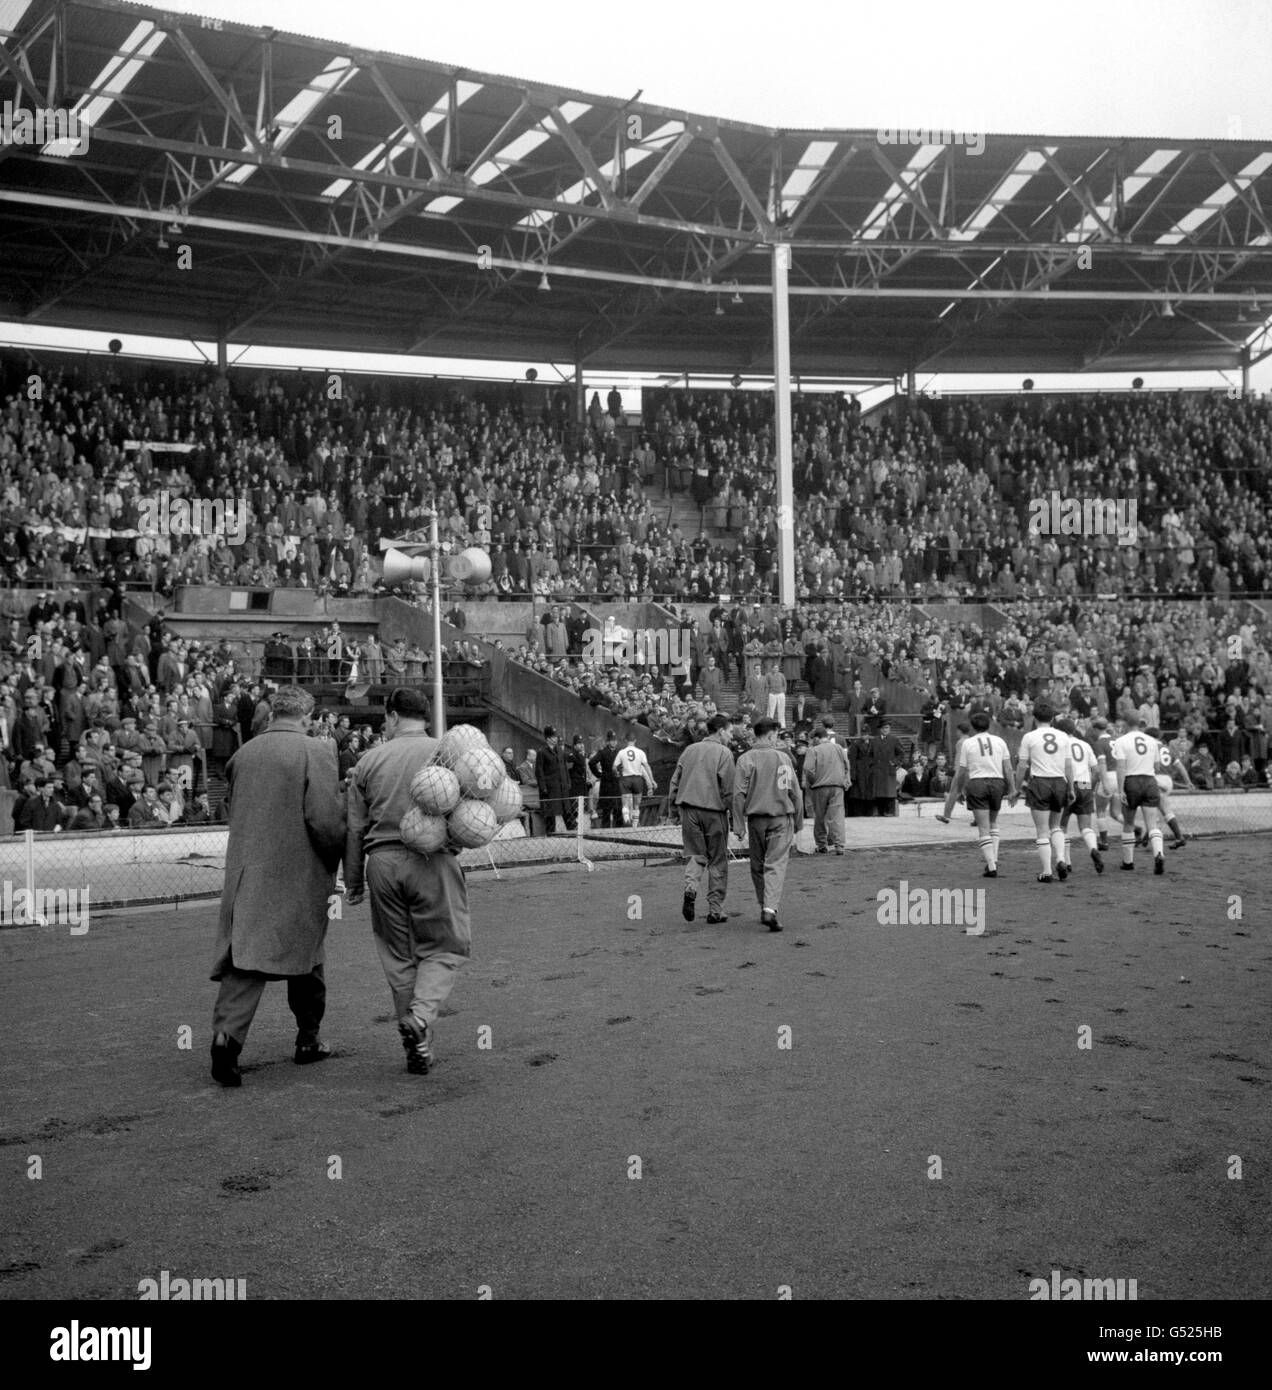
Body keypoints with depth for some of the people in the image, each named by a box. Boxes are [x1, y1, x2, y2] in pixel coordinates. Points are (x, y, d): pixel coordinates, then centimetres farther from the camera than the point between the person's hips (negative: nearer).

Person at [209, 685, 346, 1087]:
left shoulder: (243, 753, 7)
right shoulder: (316, 752, -11)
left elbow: (234, 811, 15)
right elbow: (325, 819, -16)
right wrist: (334, 862, -1)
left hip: (245, 872, 4)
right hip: (300, 874, -3)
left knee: (244, 957, 2)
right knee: (305, 955, 13)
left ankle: (227, 1034, -17)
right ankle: (308, 1040, 25)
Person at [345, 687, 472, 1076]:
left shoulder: (369, 759, 8)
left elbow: (355, 827, 9)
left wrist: (353, 880, 16)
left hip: (382, 862, 3)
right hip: (433, 859, -2)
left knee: (399, 954, 12)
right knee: (447, 947, 9)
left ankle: (417, 1048, 16)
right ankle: (421, 1015, -15)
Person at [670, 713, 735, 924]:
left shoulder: (689, 750, 10)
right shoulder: (723, 753, -5)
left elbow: (675, 781, 11)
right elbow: (728, 789, -9)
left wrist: (676, 806, 18)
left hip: (688, 809, 4)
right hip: (714, 810, -4)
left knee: (694, 853, 12)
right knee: (718, 861, 6)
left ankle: (691, 887, -17)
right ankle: (715, 910, 9)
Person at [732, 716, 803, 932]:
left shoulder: (745, 759, -2)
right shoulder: (783, 758, 1)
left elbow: (739, 794, -6)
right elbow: (795, 792, 5)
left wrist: (739, 825, -2)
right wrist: (798, 823, 14)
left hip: (756, 819, 1)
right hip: (781, 819, -1)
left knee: (757, 866, 14)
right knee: (776, 865, -4)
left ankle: (765, 908, 21)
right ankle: (770, 909, -19)